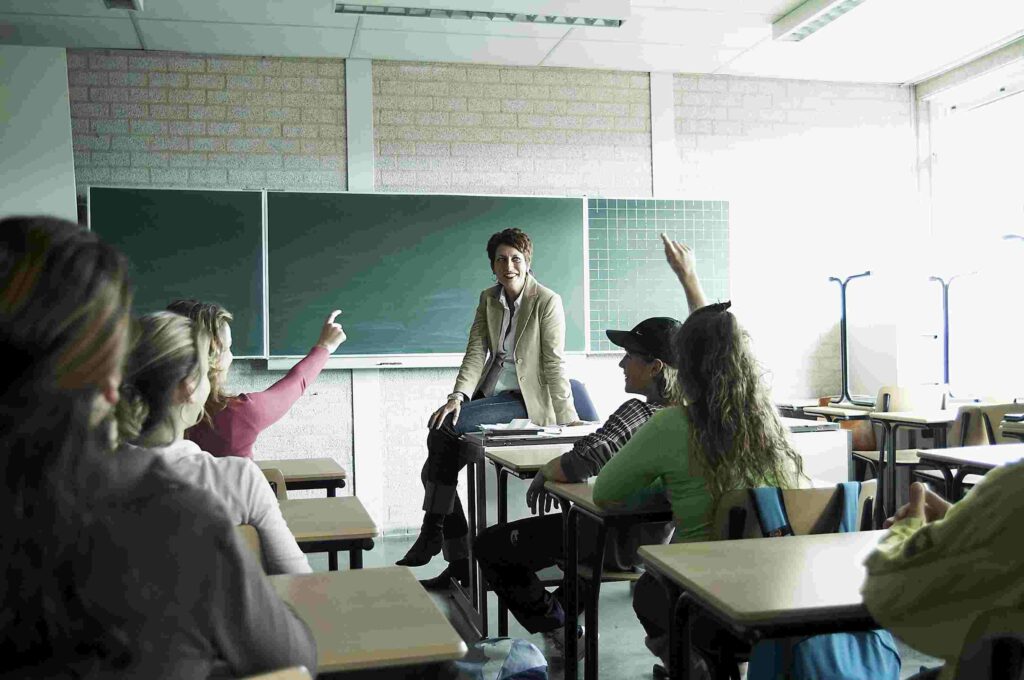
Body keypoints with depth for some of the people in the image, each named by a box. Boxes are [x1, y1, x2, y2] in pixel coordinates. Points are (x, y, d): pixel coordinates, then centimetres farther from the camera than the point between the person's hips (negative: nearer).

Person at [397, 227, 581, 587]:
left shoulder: (547, 302, -6)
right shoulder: (488, 299, 11)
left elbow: (554, 364, -10)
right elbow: (476, 352, 1)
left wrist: (567, 418, -16)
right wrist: (458, 396, -14)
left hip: (524, 400, -6)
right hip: (489, 396, 6)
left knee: (444, 429, -26)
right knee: (437, 468, -10)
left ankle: (432, 532, -13)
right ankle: (459, 562, 0)